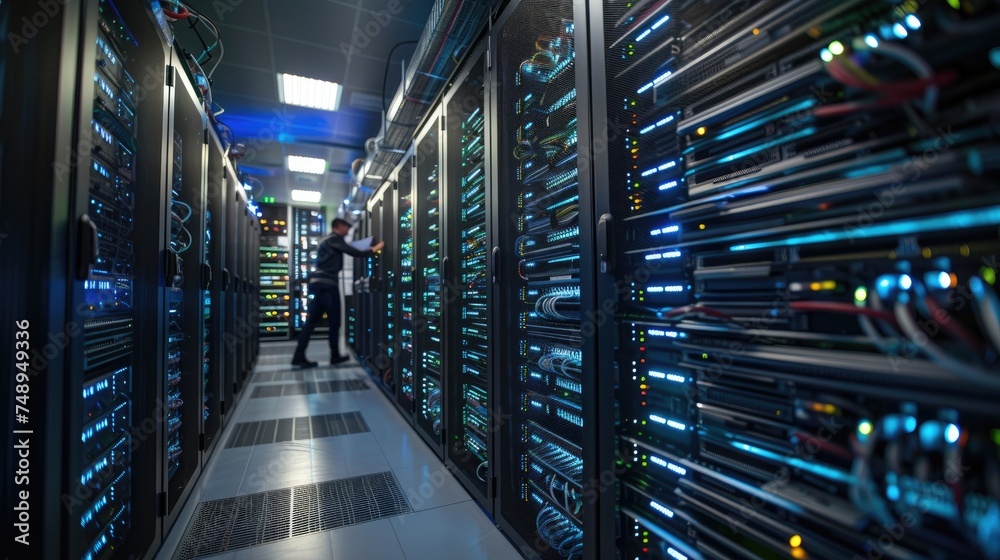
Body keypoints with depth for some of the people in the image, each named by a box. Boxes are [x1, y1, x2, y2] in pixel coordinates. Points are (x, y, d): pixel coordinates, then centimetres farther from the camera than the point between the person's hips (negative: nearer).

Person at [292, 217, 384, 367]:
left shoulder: (329, 240, 25)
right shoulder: (335, 239, -5)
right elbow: (354, 252, -14)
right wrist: (374, 249, -7)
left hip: (320, 283, 9)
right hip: (327, 284, -9)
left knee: (312, 320, 6)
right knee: (334, 320, 1)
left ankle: (299, 356, 5)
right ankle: (335, 356, 9)